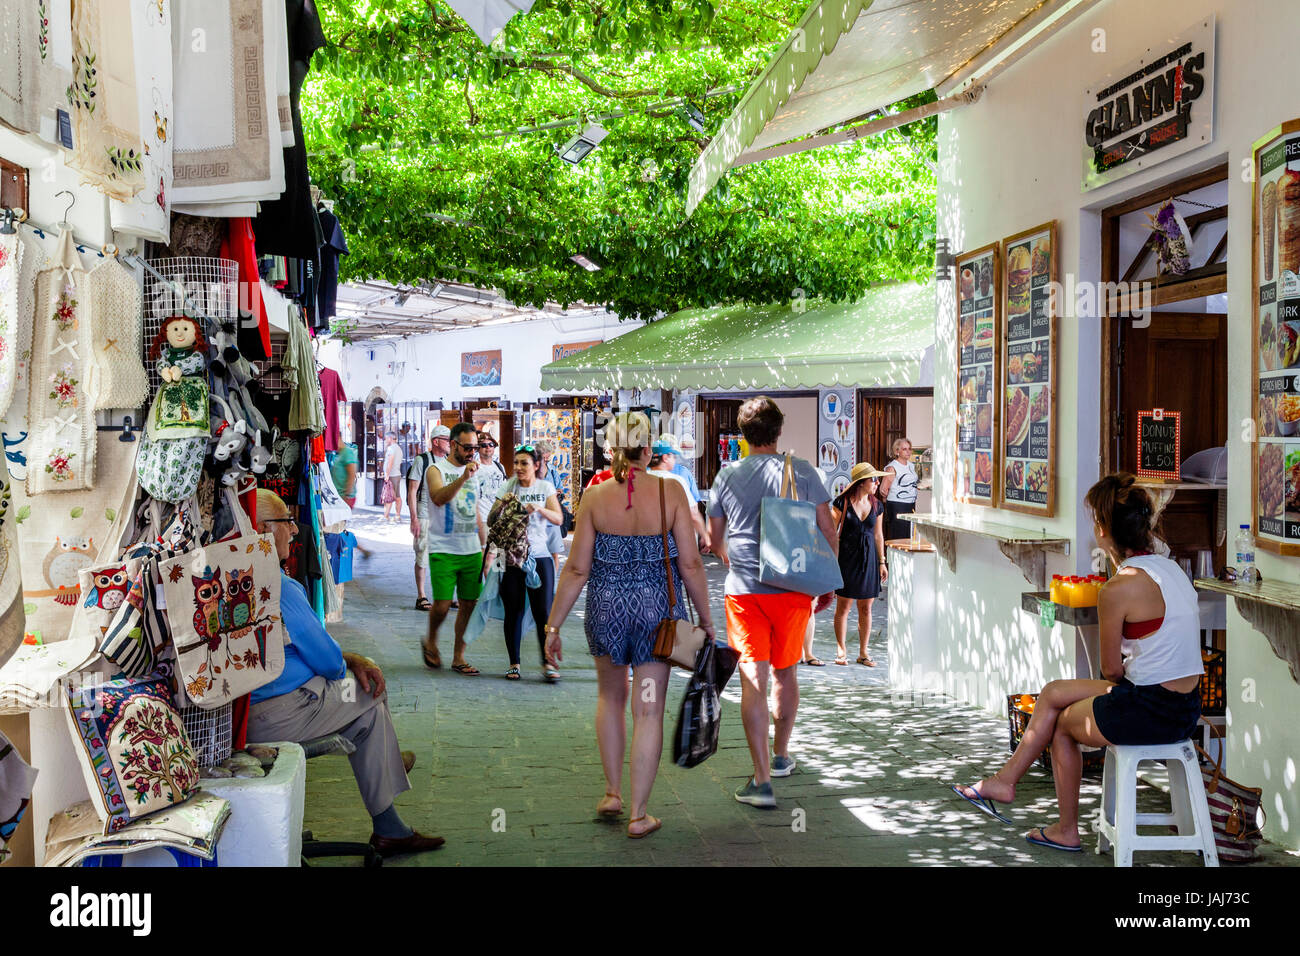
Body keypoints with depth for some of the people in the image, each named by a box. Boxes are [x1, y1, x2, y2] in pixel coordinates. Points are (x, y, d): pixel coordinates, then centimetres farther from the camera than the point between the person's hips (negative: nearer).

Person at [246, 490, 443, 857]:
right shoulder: (278, 585, -22)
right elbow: (326, 659, -15)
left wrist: (352, 660, 11)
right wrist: (346, 665, 9)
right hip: (279, 714, -10)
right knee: (371, 693, 12)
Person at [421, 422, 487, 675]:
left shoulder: (473, 472, 15)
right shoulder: (436, 469, -4)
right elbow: (438, 498, -25)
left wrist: (484, 547, 19)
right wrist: (463, 478, -36)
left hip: (471, 551, 5)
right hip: (443, 550, -5)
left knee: (469, 604, 3)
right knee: (442, 605, -10)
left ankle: (458, 657, 12)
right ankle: (430, 642, 18)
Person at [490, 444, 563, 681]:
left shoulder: (545, 487, 5)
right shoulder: (507, 487, 5)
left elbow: (558, 519, -4)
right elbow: (490, 521, 3)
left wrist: (540, 508, -21)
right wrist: (501, 506, -16)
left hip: (539, 556, -1)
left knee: (543, 611, -5)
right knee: (513, 612, 4)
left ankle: (548, 662, 2)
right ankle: (514, 663, 13)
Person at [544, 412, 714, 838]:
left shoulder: (595, 497, -7)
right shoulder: (671, 493, -8)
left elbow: (577, 570, -5)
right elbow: (690, 564, -6)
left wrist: (553, 626, 3)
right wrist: (706, 618, 6)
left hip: (607, 608, 1)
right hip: (657, 610, -1)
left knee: (611, 697, 23)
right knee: (649, 710, 5)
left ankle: (613, 793, 27)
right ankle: (639, 814, 10)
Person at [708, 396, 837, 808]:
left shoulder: (727, 478, 3)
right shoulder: (801, 472, 0)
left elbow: (715, 541, 12)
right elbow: (828, 531, -1)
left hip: (743, 590, -1)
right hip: (793, 589, 1)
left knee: (753, 680, -4)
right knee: (786, 672, 19)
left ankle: (762, 779, -11)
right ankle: (781, 756, 35)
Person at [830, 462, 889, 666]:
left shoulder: (876, 505, 7)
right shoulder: (842, 503, -6)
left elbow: (878, 535, 15)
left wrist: (881, 563, 14)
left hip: (868, 559, 4)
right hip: (846, 557, -4)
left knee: (866, 608, 5)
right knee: (843, 606, -1)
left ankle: (863, 652, 14)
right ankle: (841, 651, 10)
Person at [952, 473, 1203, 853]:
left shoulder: (1120, 588, -20)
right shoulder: (1168, 567, 7)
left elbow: (1111, 669, -9)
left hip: (1149, 712, -8)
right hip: (1186, 707, 8)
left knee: (1062, 723, 19)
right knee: (1053, 692, 20)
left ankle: (1067, 830, 33)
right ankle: (1005, 780, 31)